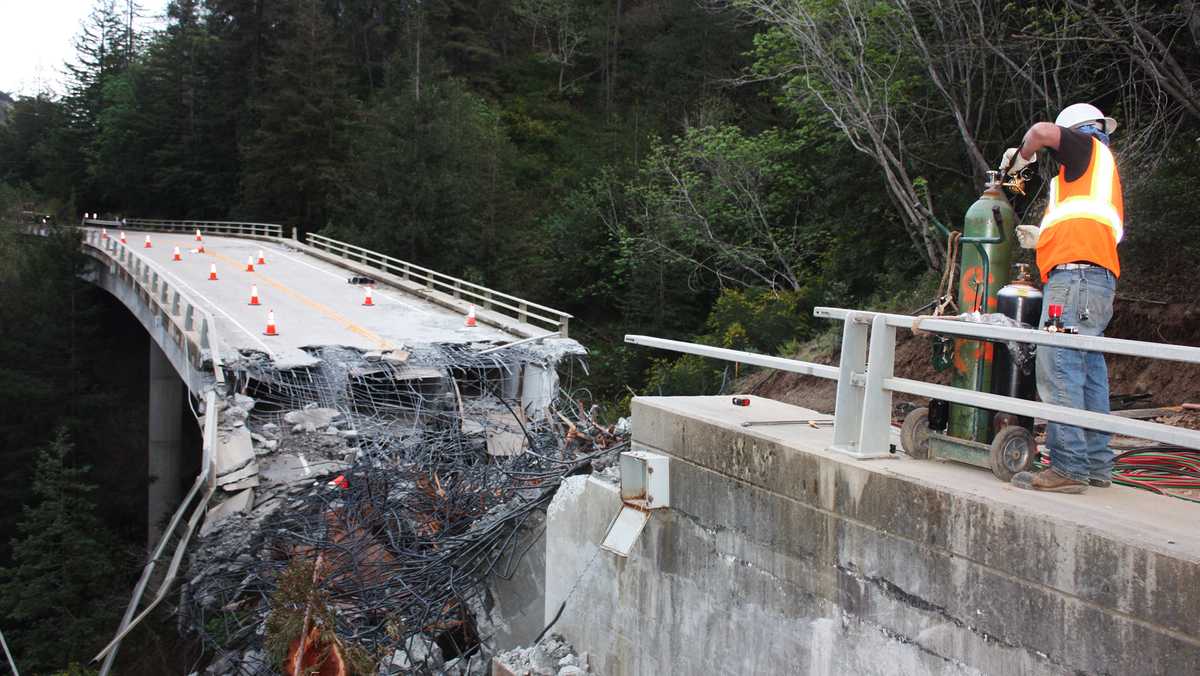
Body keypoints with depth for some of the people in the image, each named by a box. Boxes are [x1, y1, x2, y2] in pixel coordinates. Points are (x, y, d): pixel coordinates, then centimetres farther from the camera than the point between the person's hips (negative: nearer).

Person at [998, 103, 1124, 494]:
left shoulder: (1088, 147, 8)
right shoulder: (1100, 170, 32)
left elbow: (1043, 131, -11)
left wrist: (1020, 158, 7)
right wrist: (1043, 238, 39)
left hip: (1076, 273, -10)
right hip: (1098, 275, 10)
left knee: (1059, 368, -16)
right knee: (1088, 372, 9)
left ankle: (1068, 467, -21)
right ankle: (1096, 466, 12)